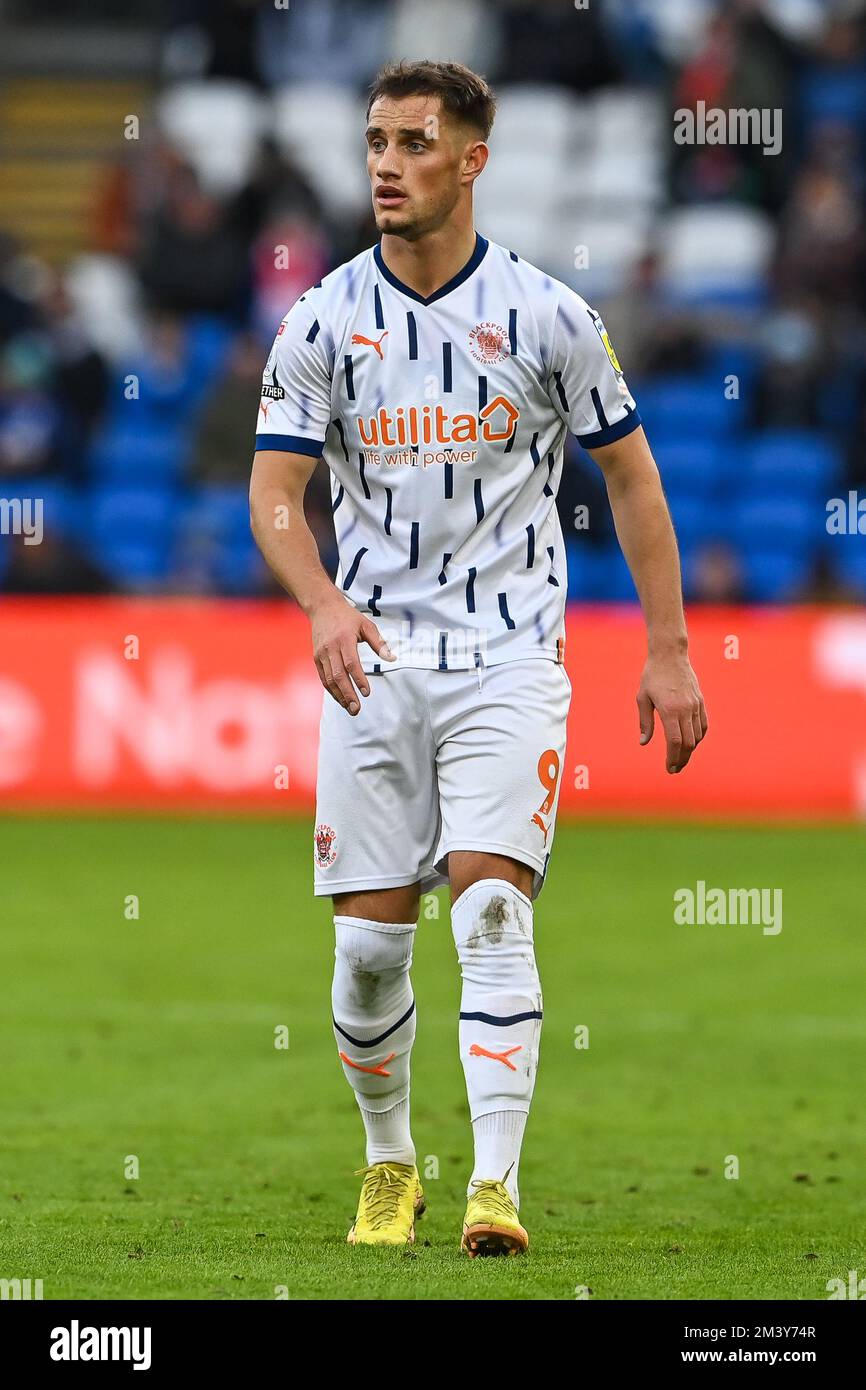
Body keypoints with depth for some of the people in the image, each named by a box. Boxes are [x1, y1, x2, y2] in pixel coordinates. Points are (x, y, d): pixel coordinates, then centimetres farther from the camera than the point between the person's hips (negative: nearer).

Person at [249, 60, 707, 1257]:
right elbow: (274, 493, -2)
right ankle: (389, 1165, 23)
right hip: (372, 661, 2)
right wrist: (323, 604, -22)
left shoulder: (549, 317, -2)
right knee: (370, 942, 1)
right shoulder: (323, 322, 1)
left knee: (492, 911, -17)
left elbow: (632, 479, 6)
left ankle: (495, 1185, -19)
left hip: (508, 661, -2)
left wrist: (669, 652, 3)